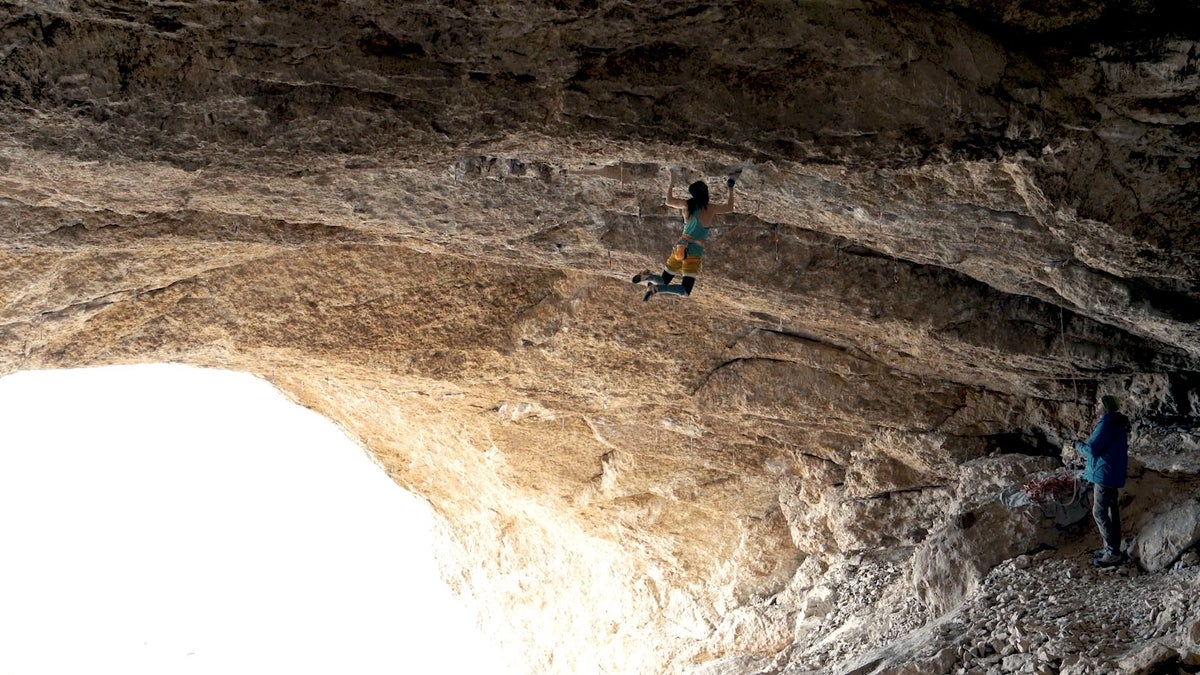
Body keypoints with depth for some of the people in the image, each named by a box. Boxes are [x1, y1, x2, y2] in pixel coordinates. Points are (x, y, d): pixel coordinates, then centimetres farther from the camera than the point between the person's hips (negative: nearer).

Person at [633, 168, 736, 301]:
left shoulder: (687, 205, 2)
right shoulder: (710, 209, -8)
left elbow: (669, 201, 20)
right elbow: (730, 208, 10)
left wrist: (672, 181, 28)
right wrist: (731, 189, 21)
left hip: (679, 248, 5)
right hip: (694, 253, -5)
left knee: (663, 281, 19)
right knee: (685, 291, -10)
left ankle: (648, 276, -9)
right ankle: (656, 288, -27)